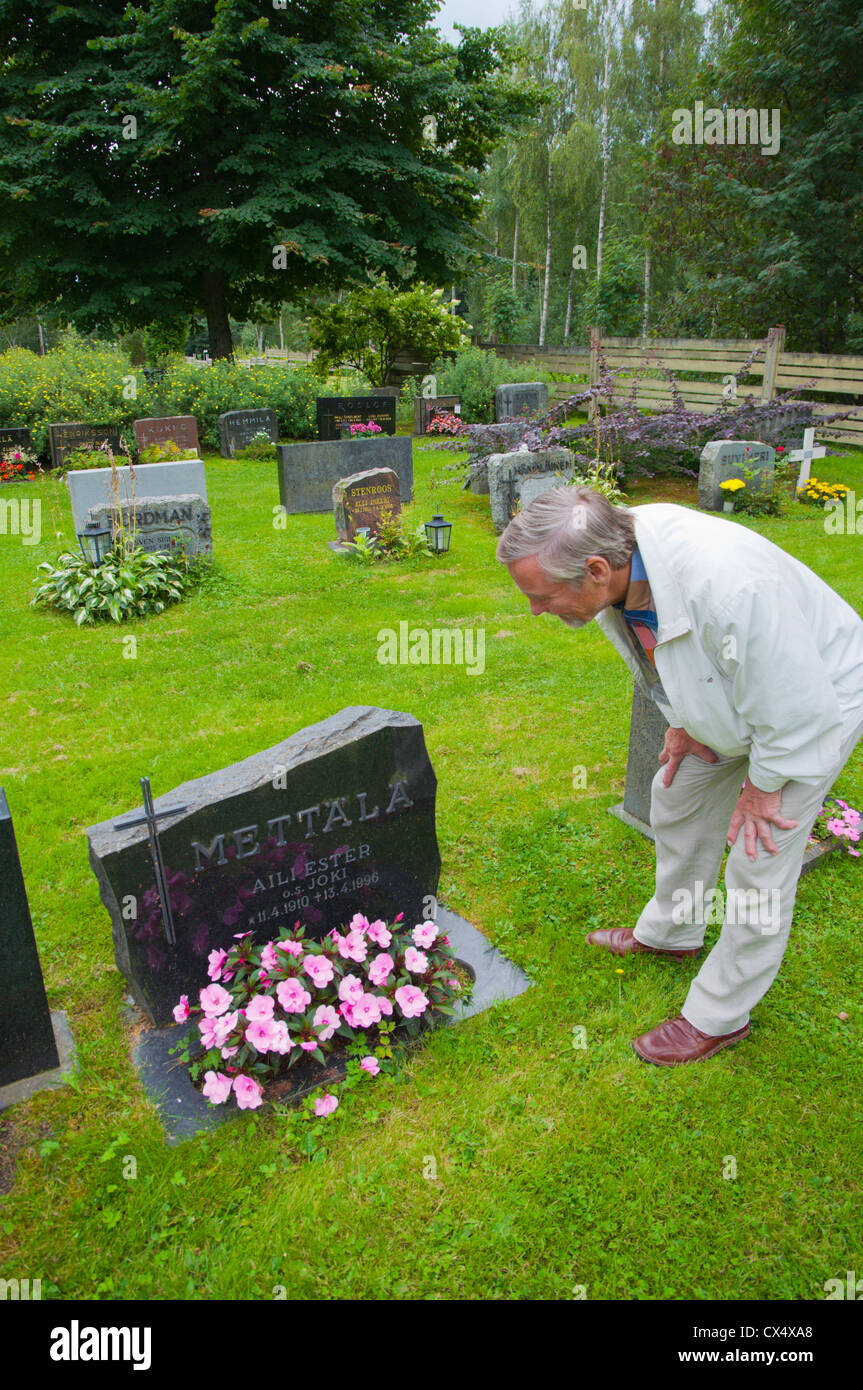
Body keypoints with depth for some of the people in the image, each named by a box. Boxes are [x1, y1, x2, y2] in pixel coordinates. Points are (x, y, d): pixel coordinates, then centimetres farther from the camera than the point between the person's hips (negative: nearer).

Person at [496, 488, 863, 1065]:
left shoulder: (728, 588, -46)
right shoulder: (616, 548, -21)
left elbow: (800, 708, -30)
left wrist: (762, 786, -16)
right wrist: (682, 723, 3)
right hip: (726, 693, 8)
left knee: (760, 866, -1)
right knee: (677, 796, 19)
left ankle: (719, 1018, 21)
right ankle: (669, 933, 45)